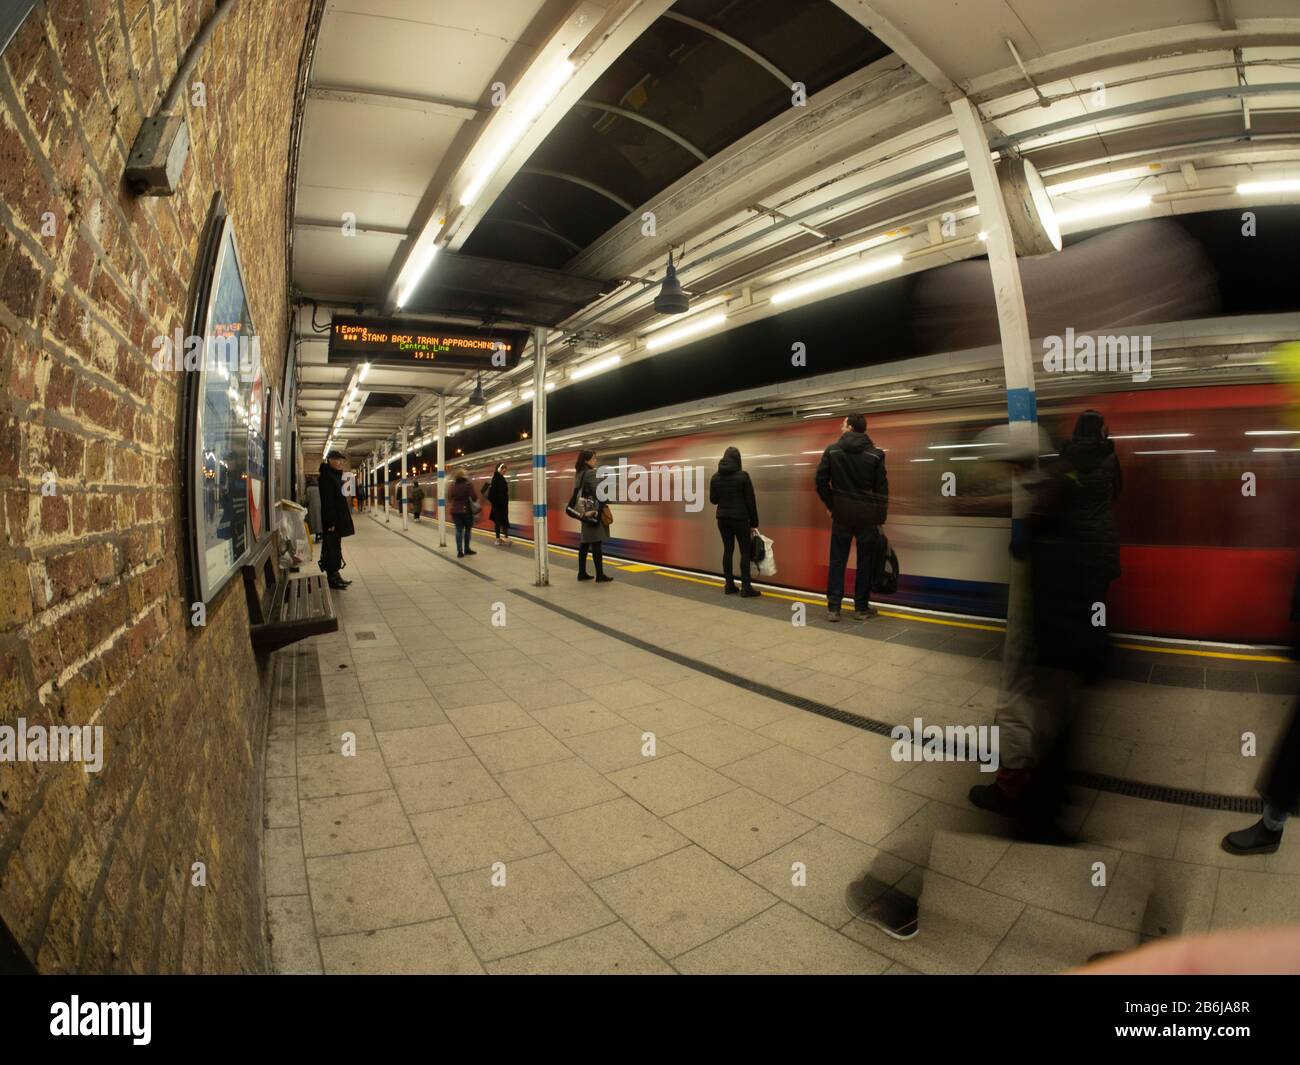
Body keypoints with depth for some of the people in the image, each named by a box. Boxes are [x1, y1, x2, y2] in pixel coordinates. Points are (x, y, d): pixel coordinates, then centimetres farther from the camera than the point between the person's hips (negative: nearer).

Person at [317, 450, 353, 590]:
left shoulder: (334, 475, 15)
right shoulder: (326, 476, -15)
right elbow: (327, 501, -20)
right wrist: (331, 522, -22)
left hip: (337, 519, 10)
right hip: (332, 521, -10)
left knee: (335, 548, 13)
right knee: (332, 548, -3)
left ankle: (334, 576, 20)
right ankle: (332, 578, 3)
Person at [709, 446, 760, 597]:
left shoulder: (716, 477, 2)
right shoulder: (742, 475, -10)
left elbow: (713, 499, 9)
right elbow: (750, 501, -7)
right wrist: (754, 522, -1)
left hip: (723, 518, 4)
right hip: (740, 518, -4)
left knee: (727, 550, 11)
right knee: (745, 551, 2)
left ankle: (729, 585, 13)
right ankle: (745, 587, -1)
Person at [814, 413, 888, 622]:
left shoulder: (832, 450, -1)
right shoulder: (875, 453, -3)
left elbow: (821, 481, -4)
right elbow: (881, 488, -3)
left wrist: (830, 505, 8)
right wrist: (881, 517, 5)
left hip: (841, 513, 1)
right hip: (867, 515, 0)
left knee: (837, 560, 6)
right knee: (865, 561, 9)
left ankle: (833, 607, 3)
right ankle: (861, 608, 15)